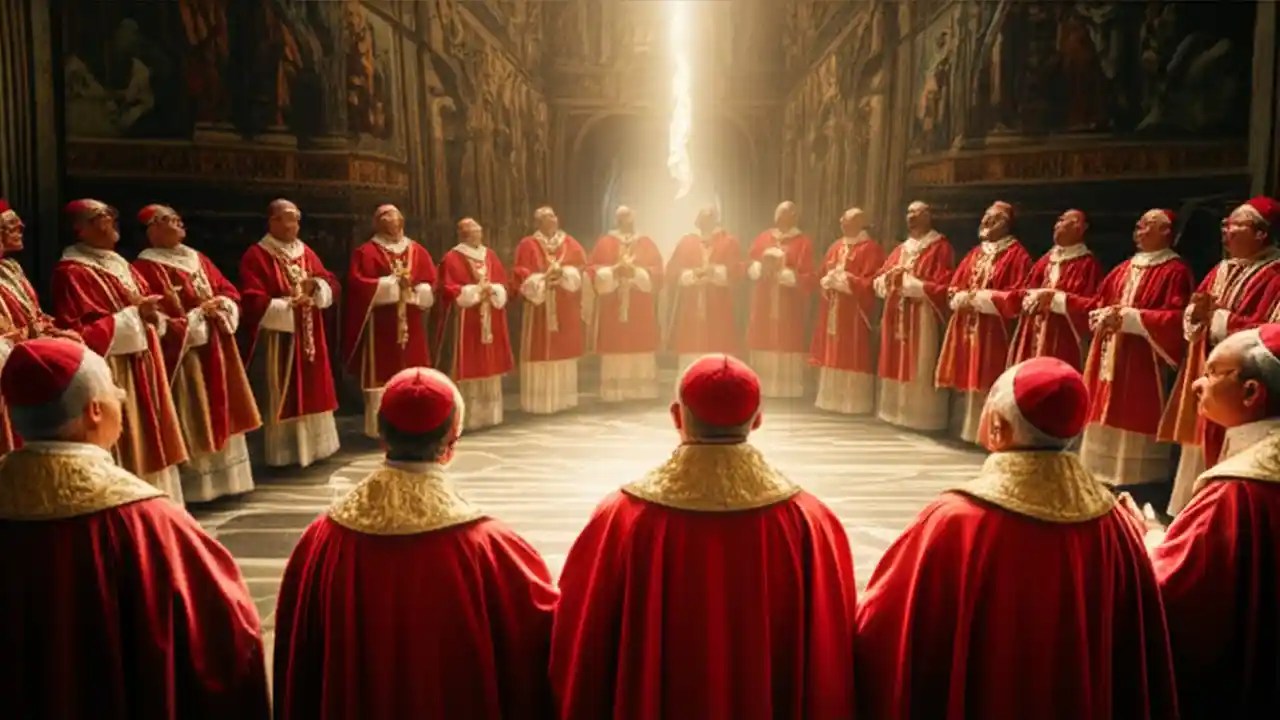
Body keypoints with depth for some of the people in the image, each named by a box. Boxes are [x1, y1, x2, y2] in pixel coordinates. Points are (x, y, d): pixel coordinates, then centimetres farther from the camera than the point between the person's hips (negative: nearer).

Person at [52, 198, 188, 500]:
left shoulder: (119, 264, 14)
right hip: (110, 378, -9)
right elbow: (76, 336, -20)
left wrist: (150, 313, -2)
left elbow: (146, 306, 22)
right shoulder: (71, 273, -12)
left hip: (143, 372, 9)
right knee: (125, 456, -4)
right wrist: (132, 316, -18)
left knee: (148, 445, 14)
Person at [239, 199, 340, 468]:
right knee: (281, 398, -2)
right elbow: (253, 301, -17)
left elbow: (331, 283, 7)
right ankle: (283, 453, 5)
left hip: (308, 338, 7)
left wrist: (316, 284, -14)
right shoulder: (255, 256, -8)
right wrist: (289, 305, -19)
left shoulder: (306, 253, 14)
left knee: (311, 393, 12)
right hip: (276, 340, -7)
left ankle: (311, 445, 22)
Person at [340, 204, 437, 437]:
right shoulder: (366, 252, 1)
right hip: (381, 327, -4)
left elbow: (431, 285, 7)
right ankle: (380, 429, 1)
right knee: (382, 376, -5)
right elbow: (358, 285, -12)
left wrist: (413, 289, -12)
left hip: (411, 326, 4)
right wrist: (392, 283, -15)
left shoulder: (418, 251, 14)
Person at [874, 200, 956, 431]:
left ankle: (921, 417, 0)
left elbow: (942, 287, -14)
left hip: (923, 319, -7)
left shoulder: (940, 248, -4)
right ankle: (897, 412, 16)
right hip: (897, 316, 7)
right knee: (897, 366, 9)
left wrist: (912, 284, -18)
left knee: (920, 370, -5)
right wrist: (887, 280, -8)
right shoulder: (901, 249, 18)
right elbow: (880, 278, 14)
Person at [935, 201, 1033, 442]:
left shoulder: (1016, 255, -4)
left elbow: (1016, 296, -13)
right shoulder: (975, 253, 18)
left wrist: (981, 298, -15)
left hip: (993, 331, -7)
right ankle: (963, 429, 16)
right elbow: (954, 286, 15)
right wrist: (962, 298, -6)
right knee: (966, 379, 8)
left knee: (987, 383, -6)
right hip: (966, 327, 7)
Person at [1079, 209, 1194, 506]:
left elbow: (1175, 319, -16)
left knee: (1136, 437, -5)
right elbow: (1098, 304, 16)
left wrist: (1129, 317, -19)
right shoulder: (1124, 269, 16)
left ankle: (1141, 501, 5)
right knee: (1109, 432, 10)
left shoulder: (1175, 272, -6)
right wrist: (1104, 316, -6)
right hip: (1110, 360, 7)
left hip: (1143, 365, -7)